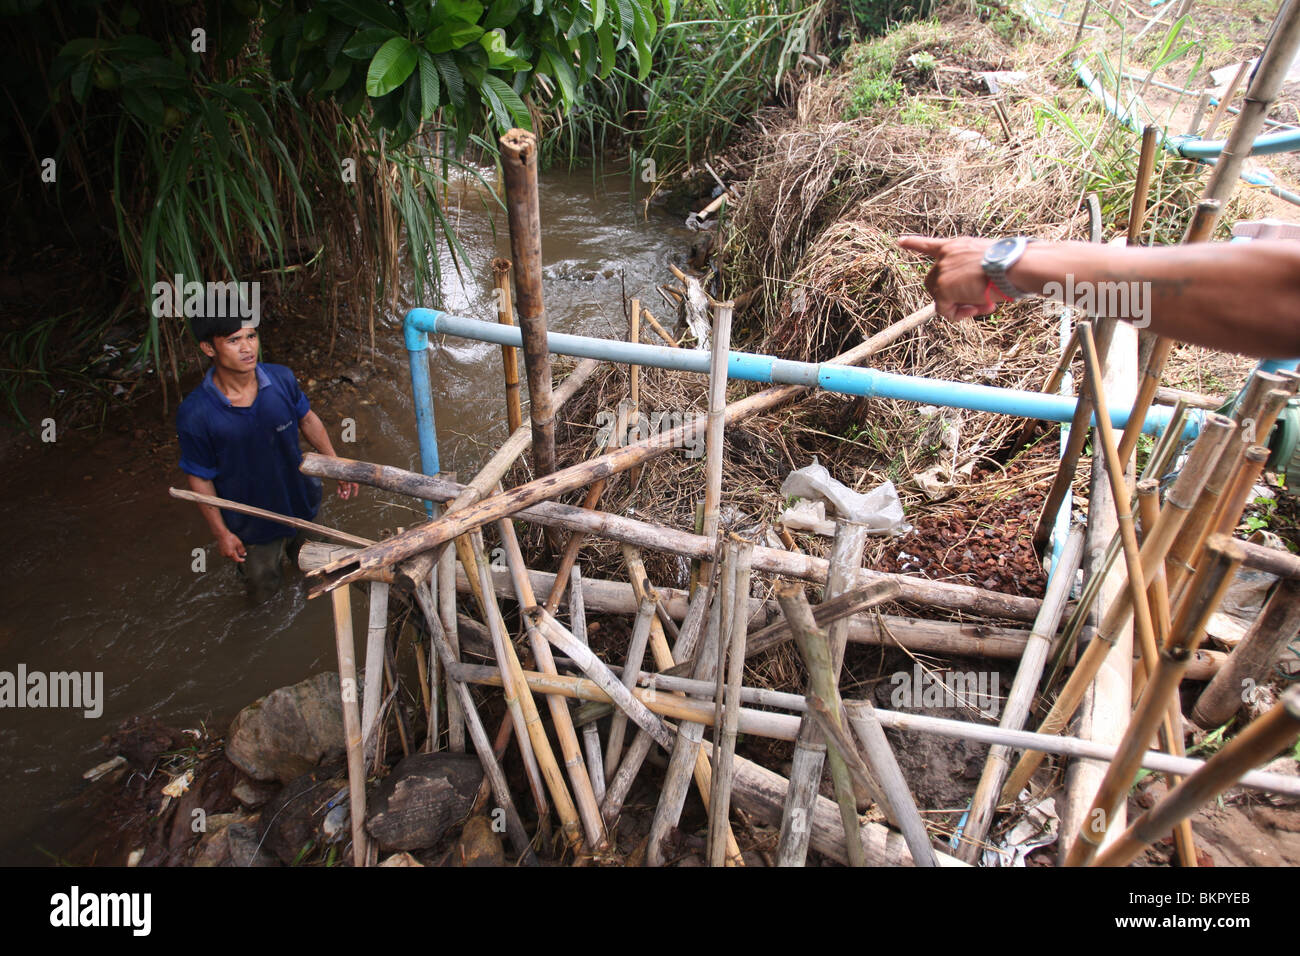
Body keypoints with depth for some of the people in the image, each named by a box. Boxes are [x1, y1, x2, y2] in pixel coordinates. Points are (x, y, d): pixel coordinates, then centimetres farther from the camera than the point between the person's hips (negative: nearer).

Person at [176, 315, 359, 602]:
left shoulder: (281, 379, -19)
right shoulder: (194, 414, -27)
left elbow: (307, 419, 1)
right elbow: (200, 478, -14)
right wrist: (221, 532, -9)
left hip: (300, 500, 3)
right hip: (251, 523, -3)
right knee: (264, 590, 20)